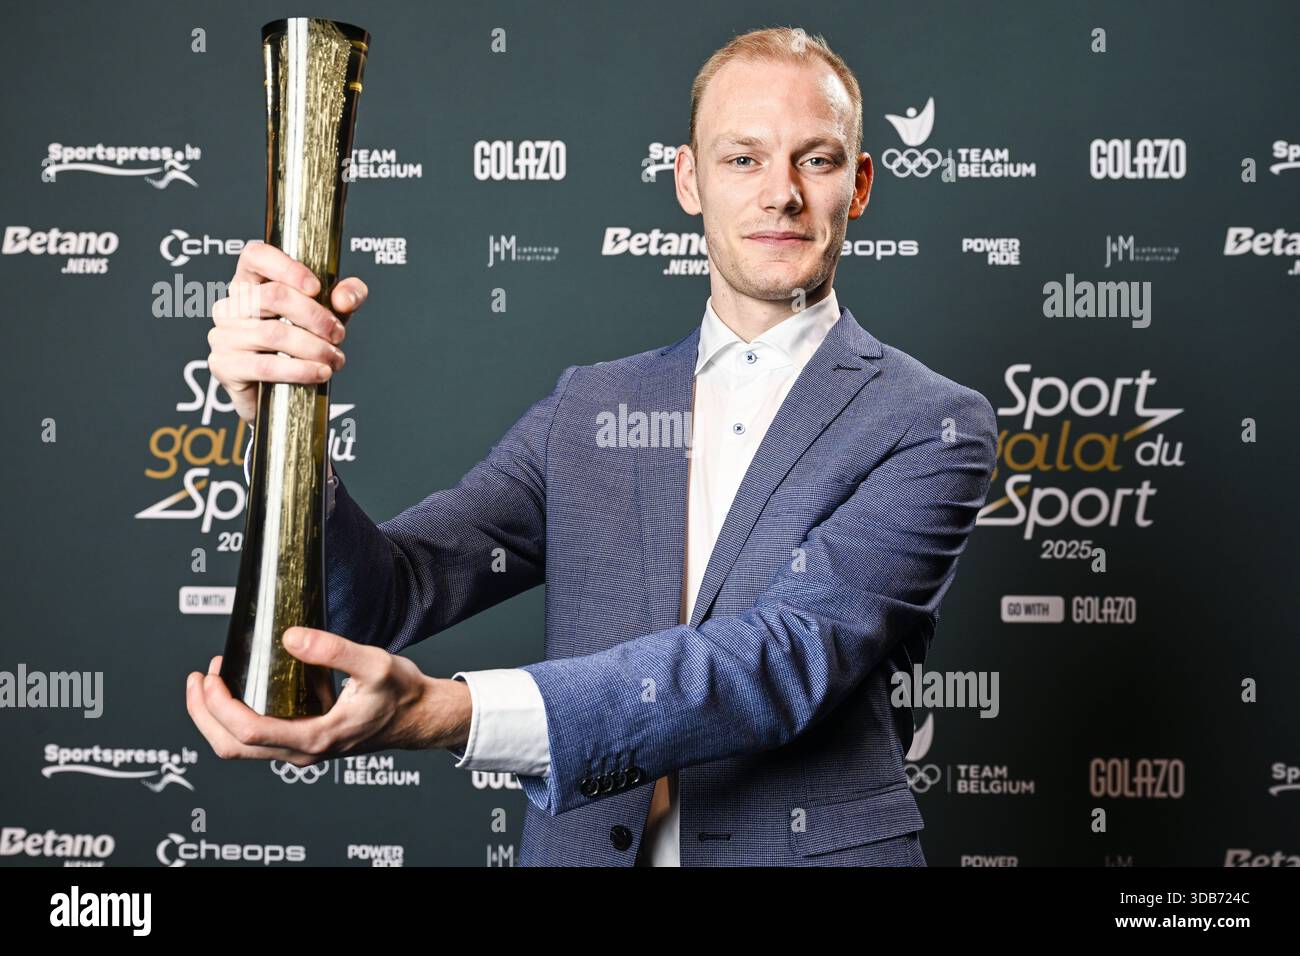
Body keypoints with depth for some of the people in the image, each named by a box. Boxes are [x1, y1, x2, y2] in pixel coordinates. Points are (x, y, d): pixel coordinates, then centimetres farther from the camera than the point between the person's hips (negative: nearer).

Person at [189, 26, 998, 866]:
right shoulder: (588, 409, 2)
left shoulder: (934, 426, -10)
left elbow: (791, 657, -24)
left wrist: (450, 714, -34)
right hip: (580, 847, 3)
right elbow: (378, 598, -5)